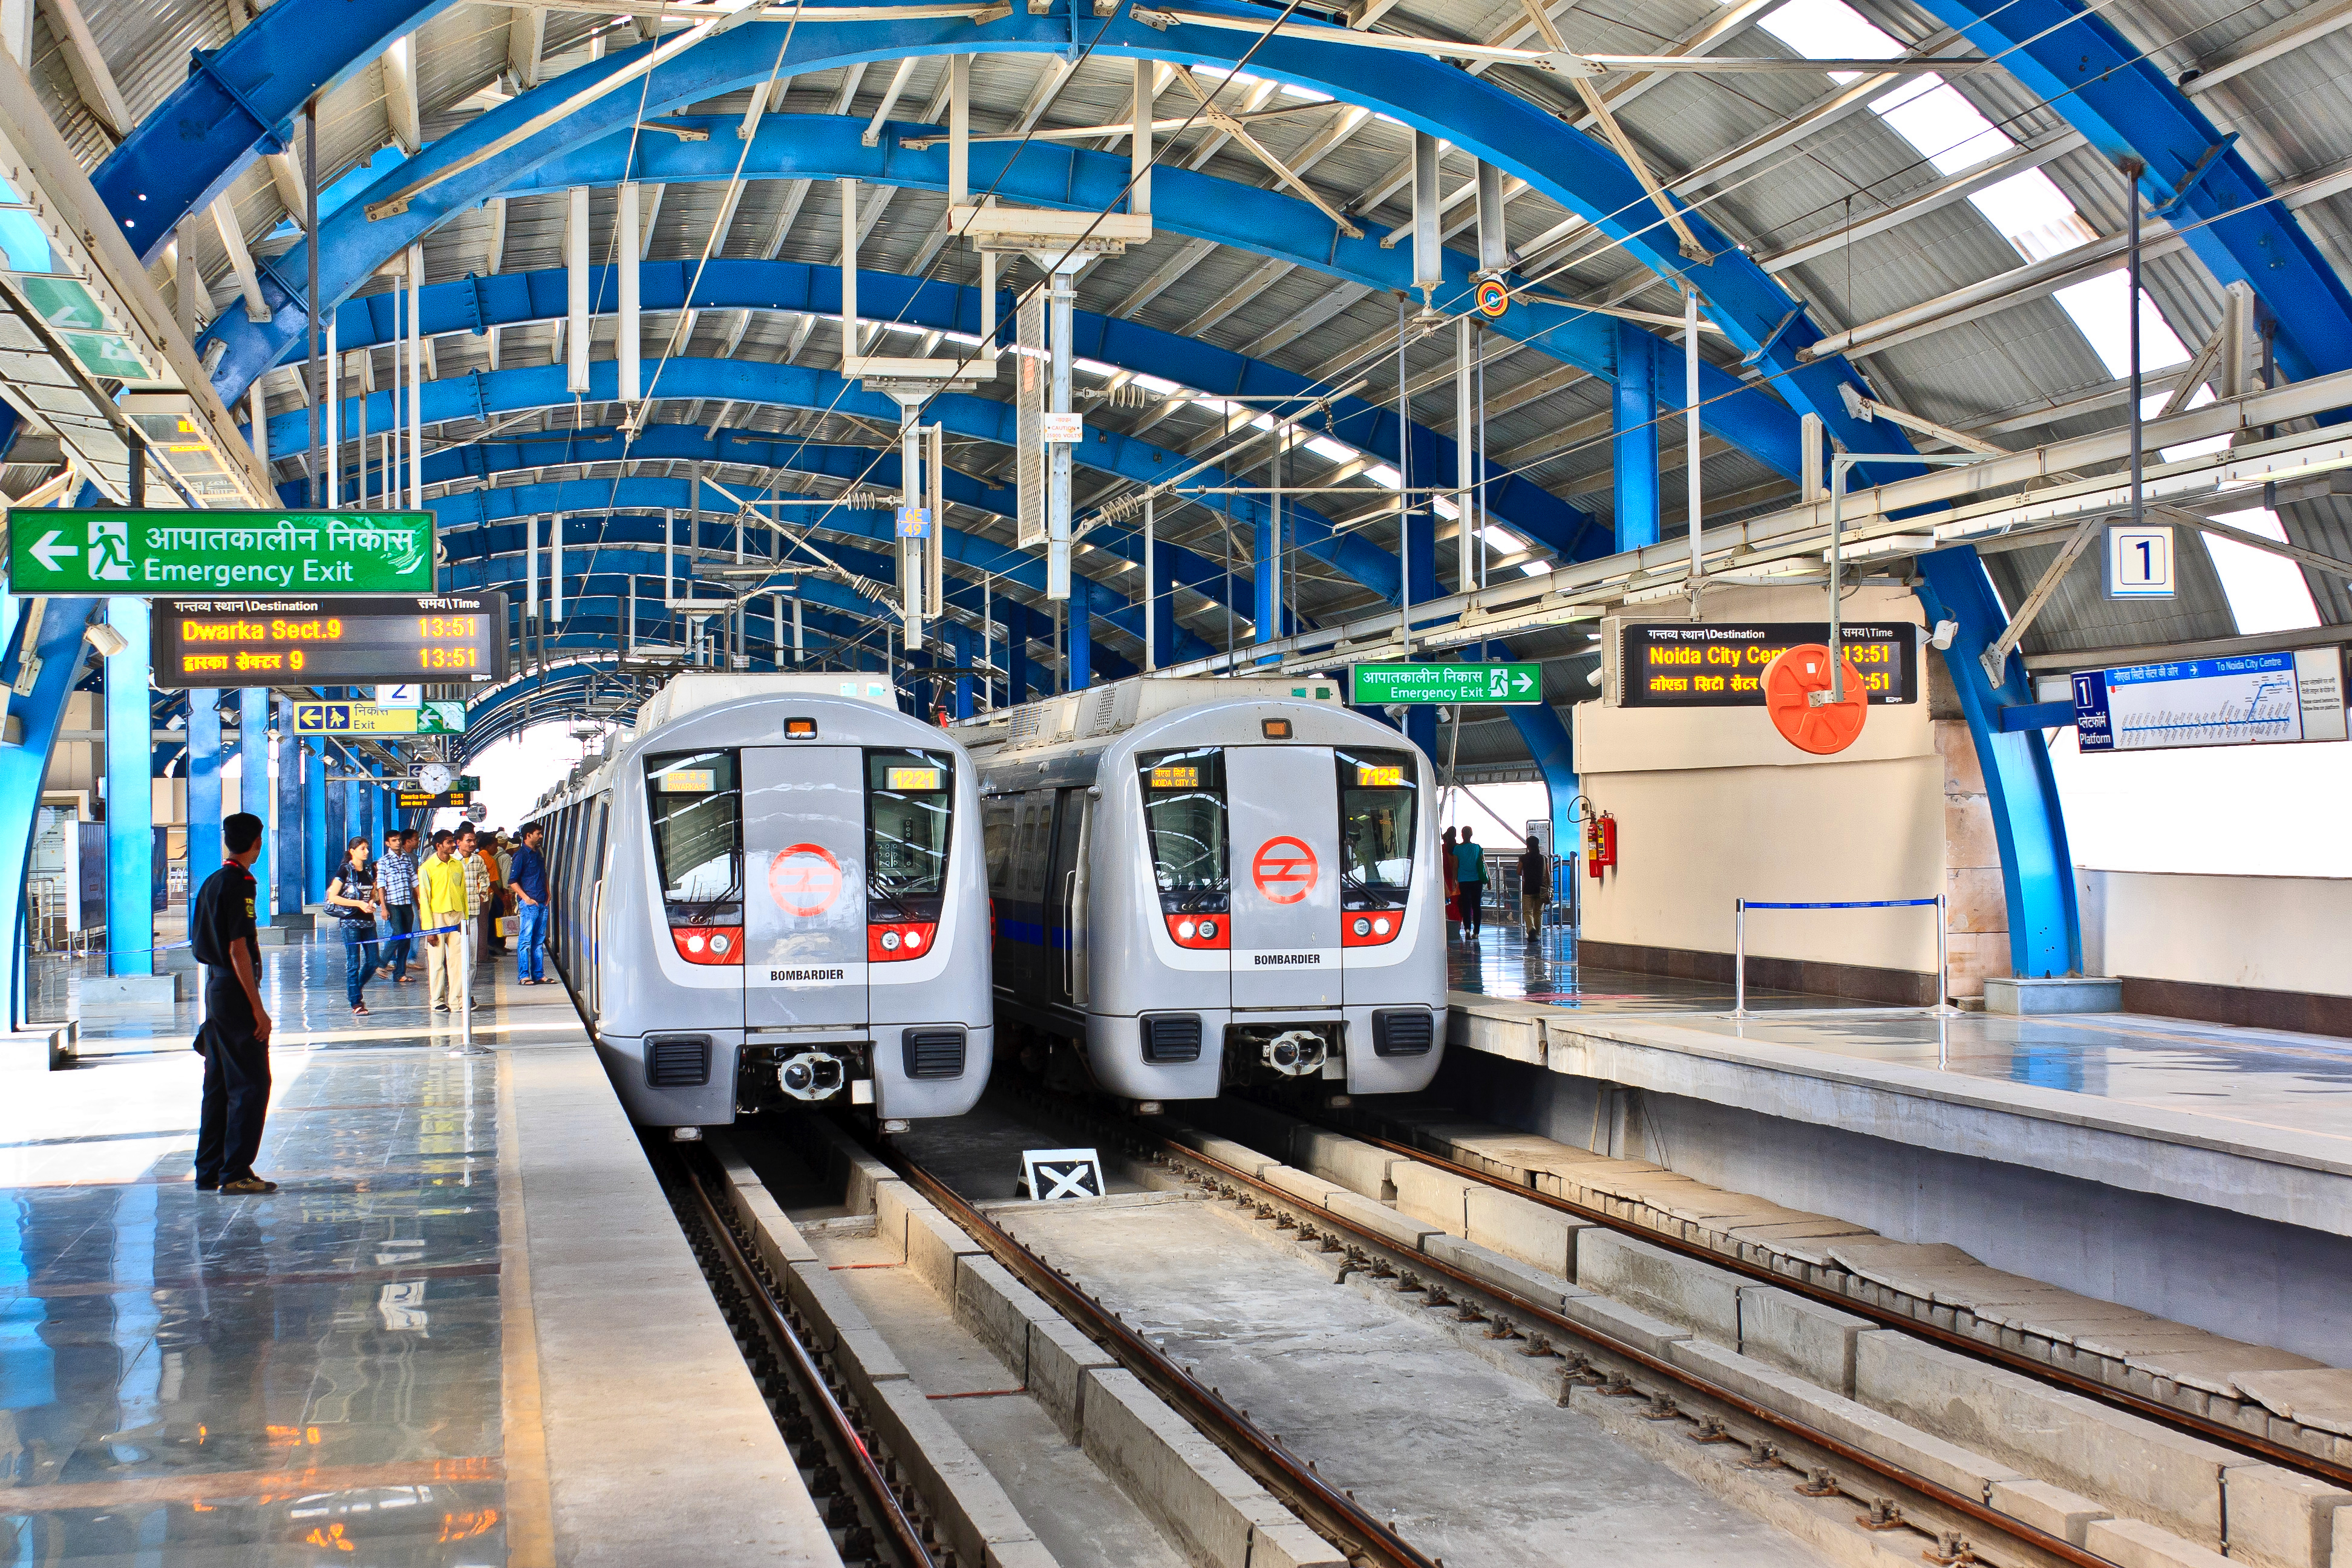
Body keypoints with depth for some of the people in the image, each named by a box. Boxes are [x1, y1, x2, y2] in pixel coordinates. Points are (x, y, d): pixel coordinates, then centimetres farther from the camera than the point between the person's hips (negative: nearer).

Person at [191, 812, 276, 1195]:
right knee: (251, 1083, -5)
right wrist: (258, 1008, -18)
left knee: (219, 1084, 13)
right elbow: (239, 950, -19)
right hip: (235, 990, -9)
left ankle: (209, 1171, 16)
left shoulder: (211, 883, 12)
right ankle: (236, 1172, -5)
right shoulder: (238, 885, -15)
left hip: (214, 987, 9)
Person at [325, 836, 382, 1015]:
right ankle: (356, 1003, 1)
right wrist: (359, 904, -16)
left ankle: (355, 990, 27)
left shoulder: (370, 870, 12)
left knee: (373, 961, 4)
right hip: (350, 921, -6)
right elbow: (332, 897, -10)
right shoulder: (345, 870, -6)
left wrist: (373, 901, -1)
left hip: (368, 921, 6)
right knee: (354, 963, -4)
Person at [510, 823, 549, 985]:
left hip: (542, 903, 8)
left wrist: (547, 894, 16)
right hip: (528, 904, -8)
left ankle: (539, 975, 12)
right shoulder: (521, 855, -7)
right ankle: (524, 976, -4)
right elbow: (512, 881, -10)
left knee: (539, 941, 9)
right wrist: (526, 898, -14)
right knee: (525, 940, -5)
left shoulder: (539, 853, 16)